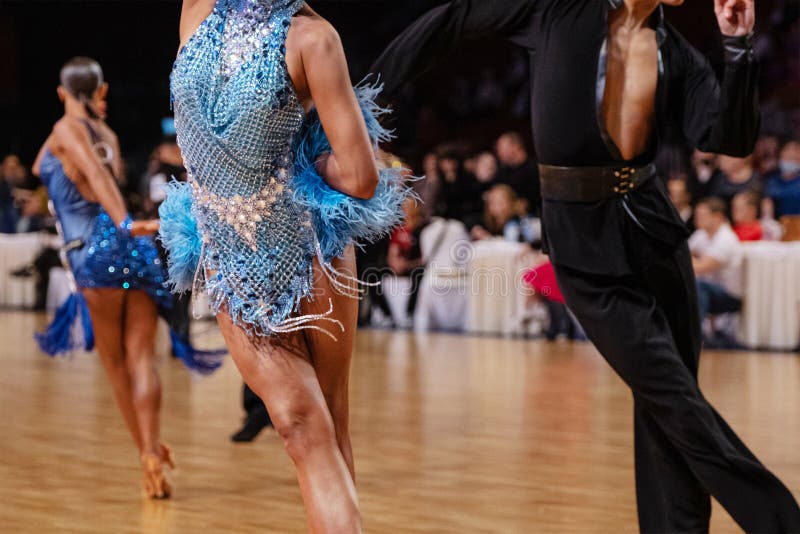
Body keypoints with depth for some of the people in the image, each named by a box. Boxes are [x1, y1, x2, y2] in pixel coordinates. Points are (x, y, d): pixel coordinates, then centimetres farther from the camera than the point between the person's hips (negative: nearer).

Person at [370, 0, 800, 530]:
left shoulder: (676, 53, 5)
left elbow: (733, 139, -3)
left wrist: (738, 45, -13)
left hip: (653, 220, 5)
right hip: (581, 233, -5)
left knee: (666, 409, 7)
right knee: (677, 406, -6)